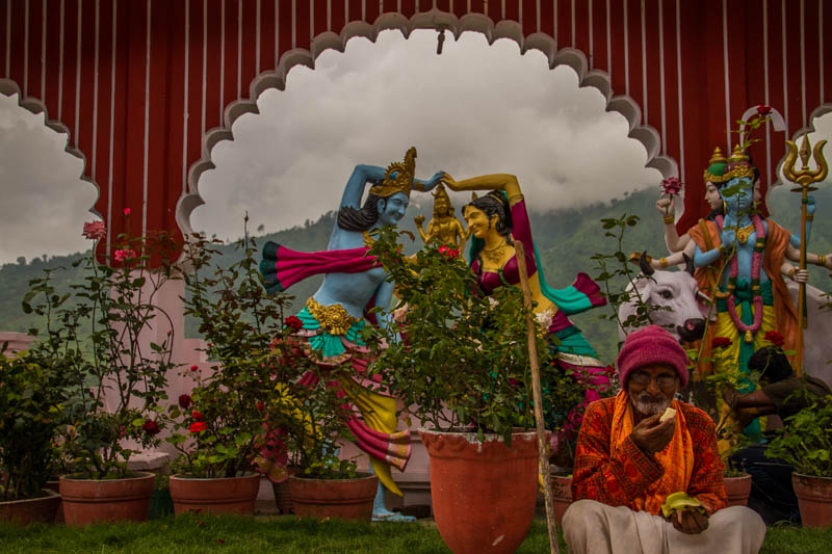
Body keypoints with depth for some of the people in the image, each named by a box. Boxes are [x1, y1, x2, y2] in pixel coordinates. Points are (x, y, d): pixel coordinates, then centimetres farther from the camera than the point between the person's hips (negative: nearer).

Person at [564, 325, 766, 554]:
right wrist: (636, 449, -28)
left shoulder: (698, 424, 2)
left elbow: (710, 493, 3)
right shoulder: (601, 416, -6)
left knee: (746, 520, -21)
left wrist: (696, 512, -23)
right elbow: (586, 498, -14)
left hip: (680, 532, 2)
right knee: (581, 515, -33)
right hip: (618, 533, -2)